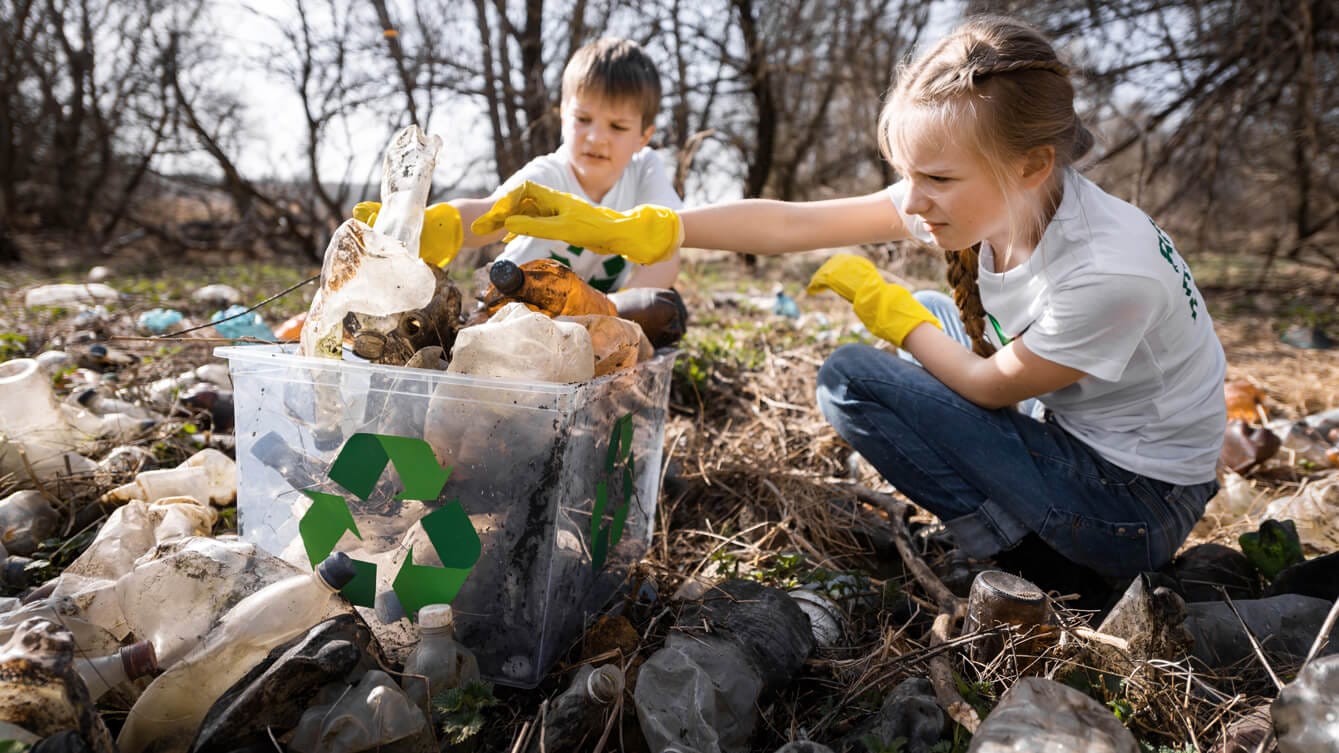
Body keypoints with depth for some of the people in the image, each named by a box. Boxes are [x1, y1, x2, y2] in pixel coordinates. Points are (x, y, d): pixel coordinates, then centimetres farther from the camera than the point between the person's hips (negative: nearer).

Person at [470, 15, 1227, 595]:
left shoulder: (1110, 270, -32)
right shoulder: (973, 194, -13)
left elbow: (991, 385, -16)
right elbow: (791, 224, -15)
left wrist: (885, 304, -8)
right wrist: (620, 228, -21)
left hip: (1139, 506, -7)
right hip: (1079, 444, 7)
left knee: (856, 379, -15)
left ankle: (1020, 548, -4)